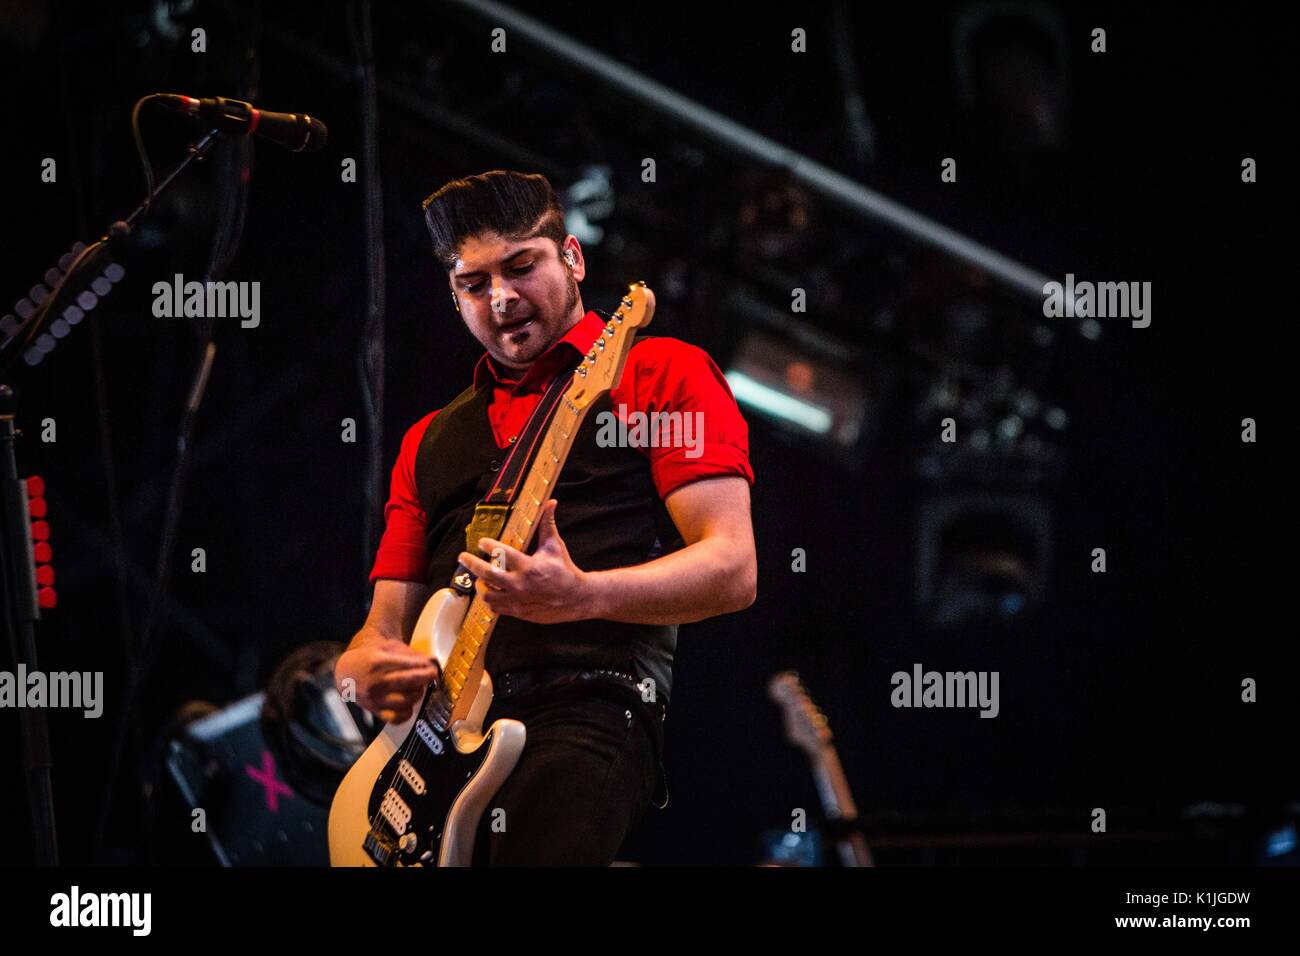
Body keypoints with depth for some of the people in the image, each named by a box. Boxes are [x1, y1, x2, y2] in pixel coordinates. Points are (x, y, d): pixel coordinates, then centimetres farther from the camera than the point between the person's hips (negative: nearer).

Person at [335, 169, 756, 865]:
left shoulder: (661, 374, 11)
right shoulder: (431, 441, 29)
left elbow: (733, 570, -1)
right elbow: (388, 622, 27)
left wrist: (580, 597, -18)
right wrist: (363, 667, 1)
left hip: (590, 708, -5)